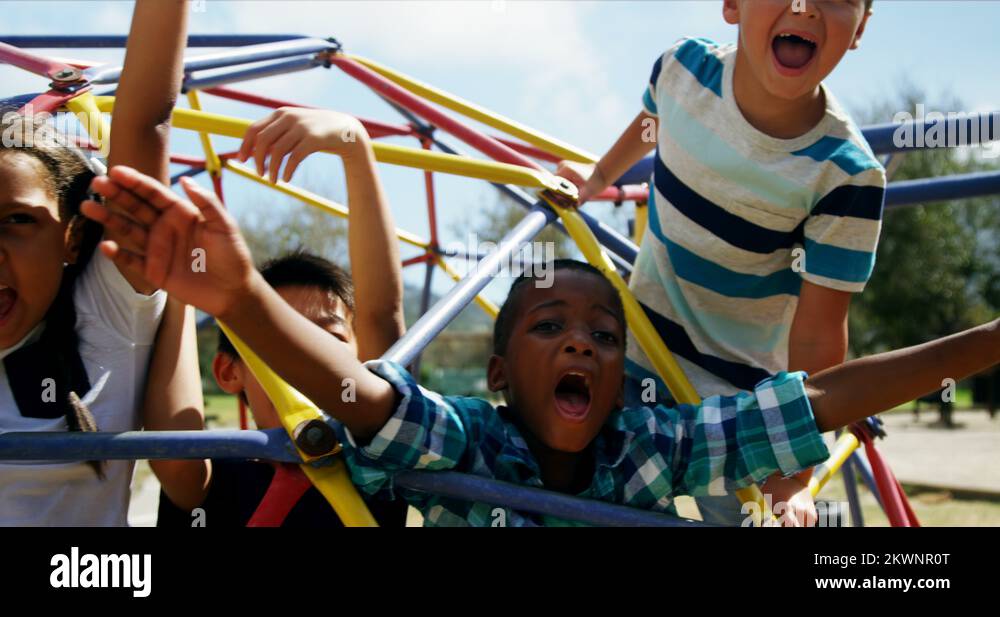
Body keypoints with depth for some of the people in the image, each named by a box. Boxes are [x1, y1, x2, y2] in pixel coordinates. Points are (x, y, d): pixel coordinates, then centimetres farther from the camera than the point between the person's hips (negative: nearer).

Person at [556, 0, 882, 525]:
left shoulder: (848, 174, -25)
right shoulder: (683, 66, -14)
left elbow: (817, 335, -21)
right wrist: (597, 177, 27)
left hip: (739, 398, -4)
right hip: (634, 361, 4)